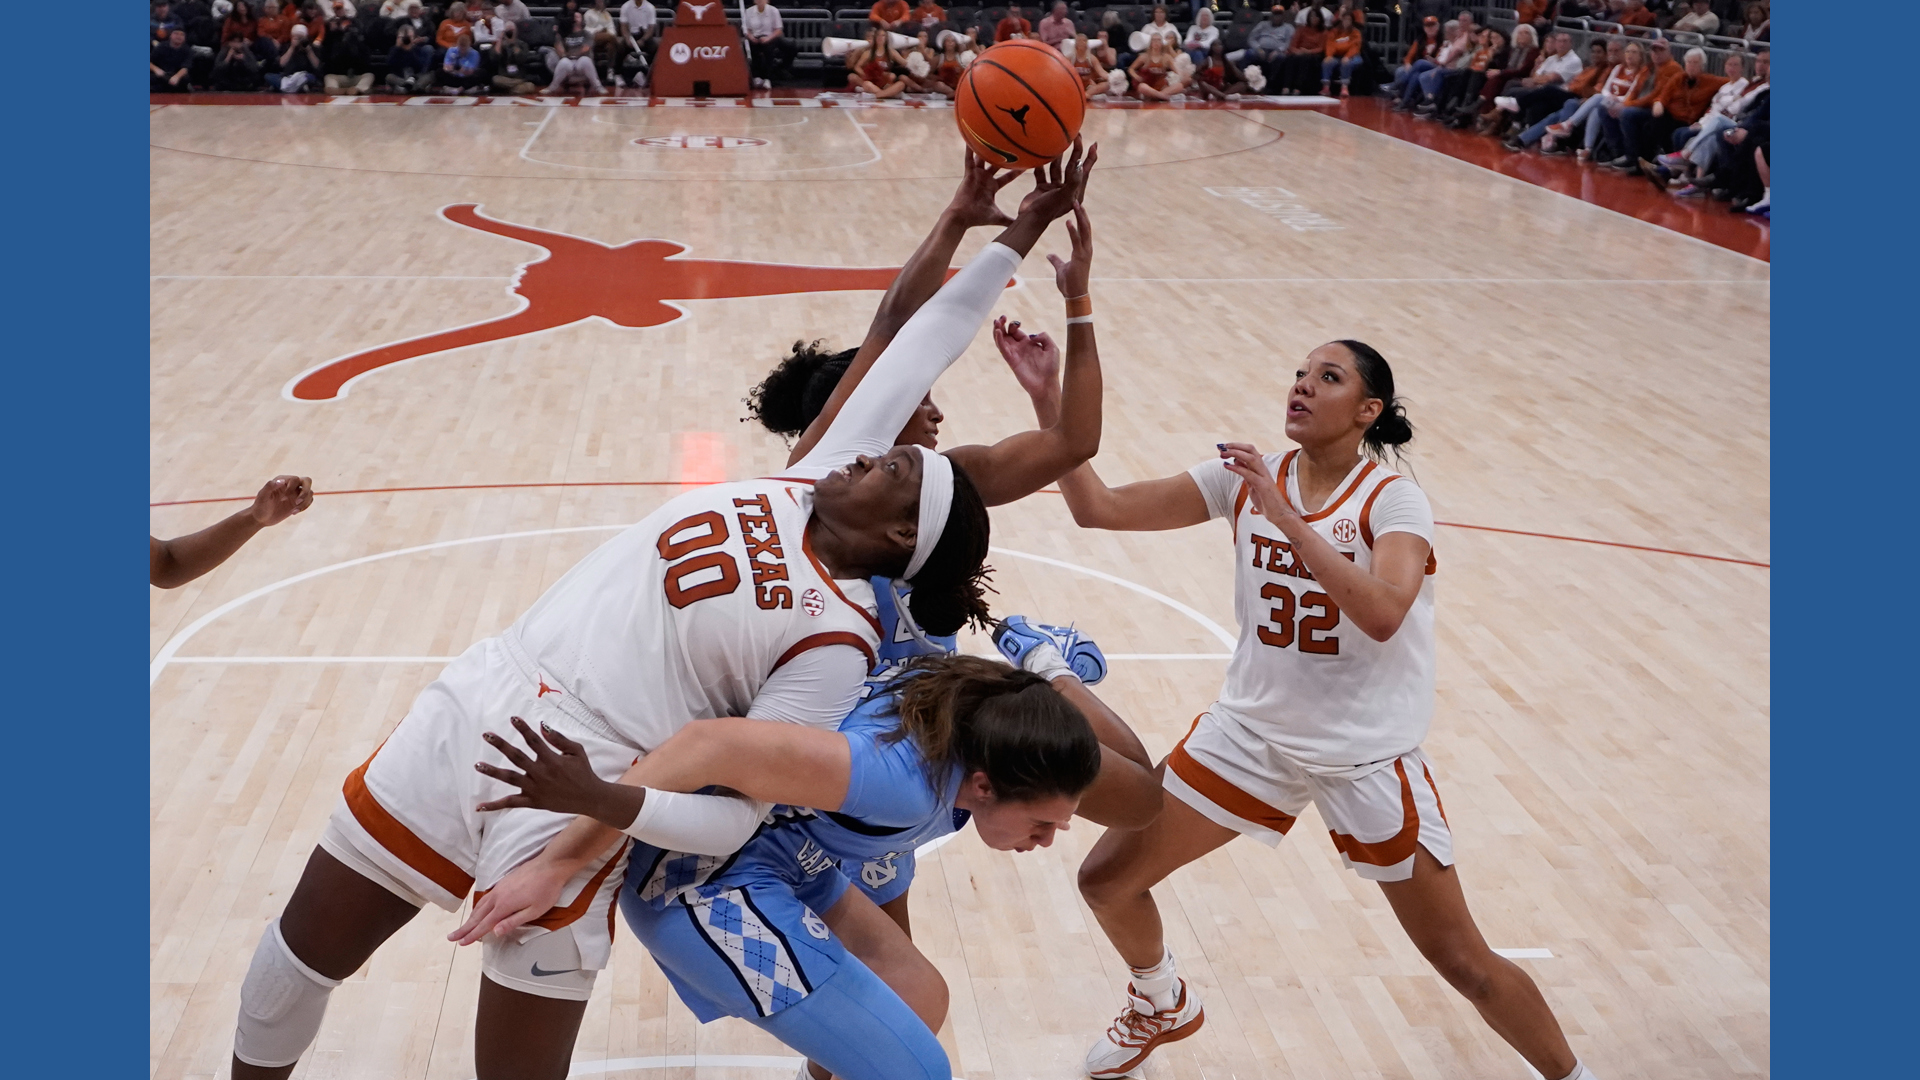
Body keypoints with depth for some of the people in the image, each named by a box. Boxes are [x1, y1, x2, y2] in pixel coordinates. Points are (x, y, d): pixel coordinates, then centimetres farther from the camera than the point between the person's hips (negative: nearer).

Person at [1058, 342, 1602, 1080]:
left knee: (1465, 964, -1)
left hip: (1367, 755, -4)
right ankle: (1164, 1006, 35)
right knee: (1106, 879, 4)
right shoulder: (1246, 478, -3)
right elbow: (1097, 508, -8)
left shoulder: (1392, 500, -15)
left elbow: (1382, 613, -35)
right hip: (1251, 729, 4)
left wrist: (1284, 514, -37)